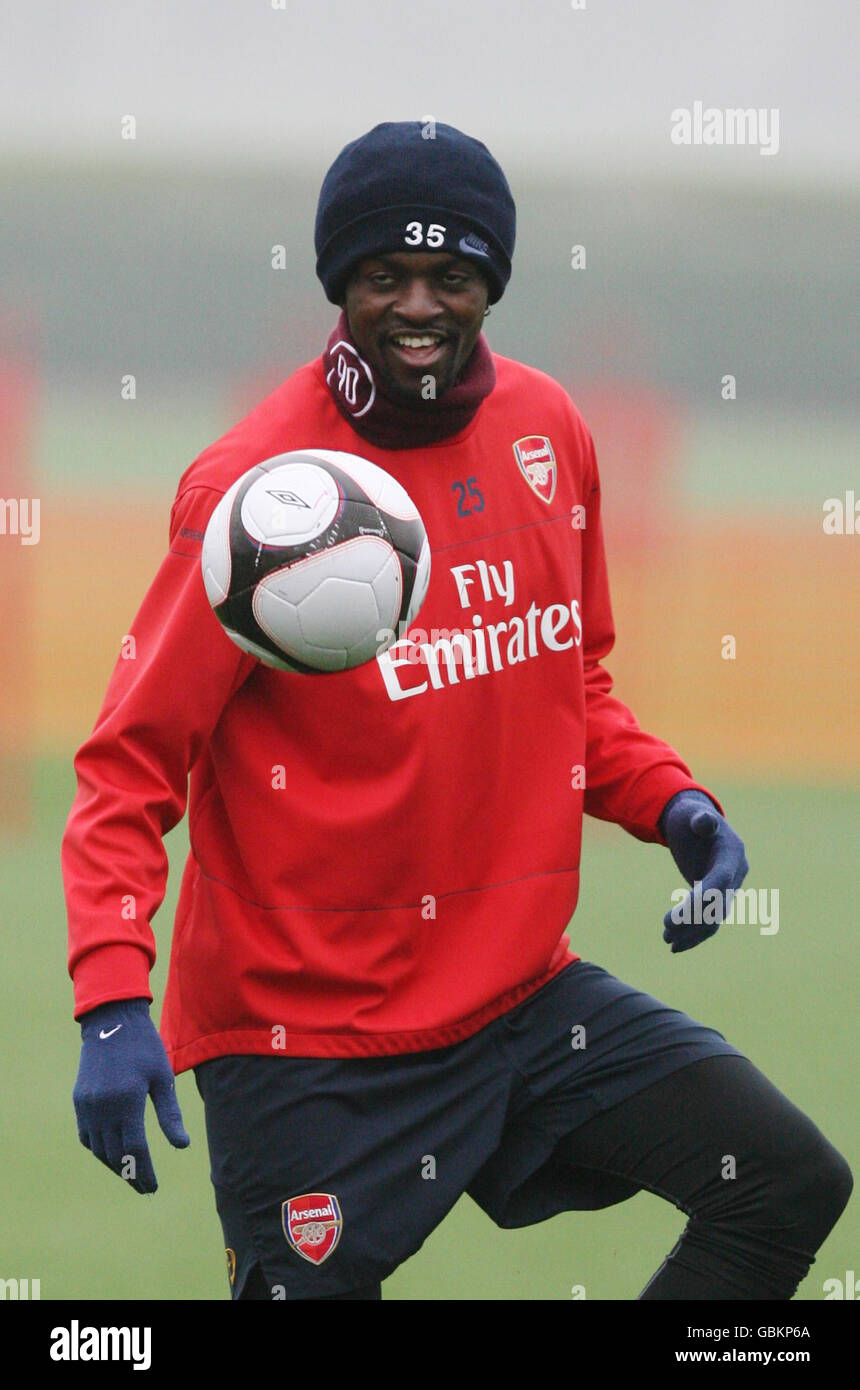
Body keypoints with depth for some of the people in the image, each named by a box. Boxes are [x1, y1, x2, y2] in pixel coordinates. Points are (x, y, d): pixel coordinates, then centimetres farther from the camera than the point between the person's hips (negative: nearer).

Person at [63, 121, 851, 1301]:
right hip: (309, 1038, -6)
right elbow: (132, 762, -14)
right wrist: (114, 1003, -27)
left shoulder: (547, 429, 4)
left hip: (525, 991, 6)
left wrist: (671, 804, -1)